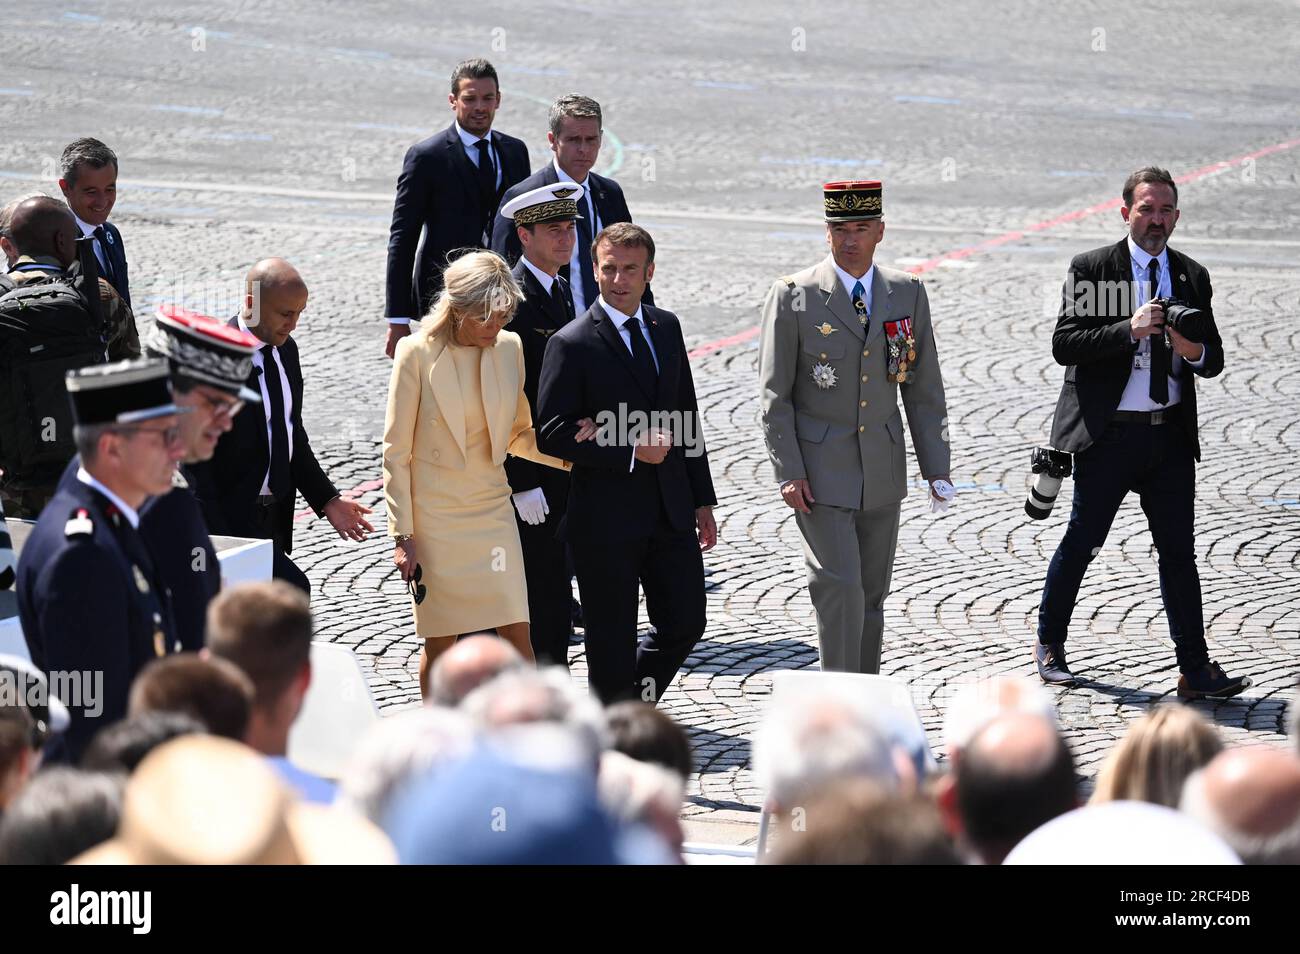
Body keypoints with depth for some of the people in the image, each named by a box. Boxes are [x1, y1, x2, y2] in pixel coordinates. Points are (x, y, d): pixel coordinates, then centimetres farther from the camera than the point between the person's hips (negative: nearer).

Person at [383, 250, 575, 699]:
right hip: (434, 518, -3)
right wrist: (402, 535, -9)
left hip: (492, 512, 3)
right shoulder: (418, 352, -10)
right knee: (440, 645, 4)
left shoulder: (510, 348, 2)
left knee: (516, 637, -3)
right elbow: (396, 451, -7)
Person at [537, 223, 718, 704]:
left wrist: (703, 500, 13)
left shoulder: (666, 327, 9)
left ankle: (634, 705, 32)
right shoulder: (572, 344, -11)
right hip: (605, 518, -6)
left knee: (685, 624, 9)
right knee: (612, 642, 3)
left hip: (671, 512, 6)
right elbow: (552, 432, -15)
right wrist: (631, 450, -20)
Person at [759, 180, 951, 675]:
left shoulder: (907, 294, 4)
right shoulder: (793, 296, -7)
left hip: (882, 467, 4)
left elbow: (924, 389, 8)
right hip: (819, 470, -4)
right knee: (839, 585, -14)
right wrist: (788, 472, -12)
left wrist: (936, 468, 4)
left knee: (871, 593, 10)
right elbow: (774, 394, -6)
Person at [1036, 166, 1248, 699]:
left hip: (1171, 435, 3)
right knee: (1082, 542, 6)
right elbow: (1064, 345, -12)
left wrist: (1194, 351, -13)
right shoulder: (1091, 270, -2)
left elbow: (1214, 361, 11)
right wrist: (1130, 330, -22)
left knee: (1179, 551, 2)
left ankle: (1196, 671, 3)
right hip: (1108, 435, -3)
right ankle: (1049, 644, 25)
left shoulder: (1192, 278, 10)